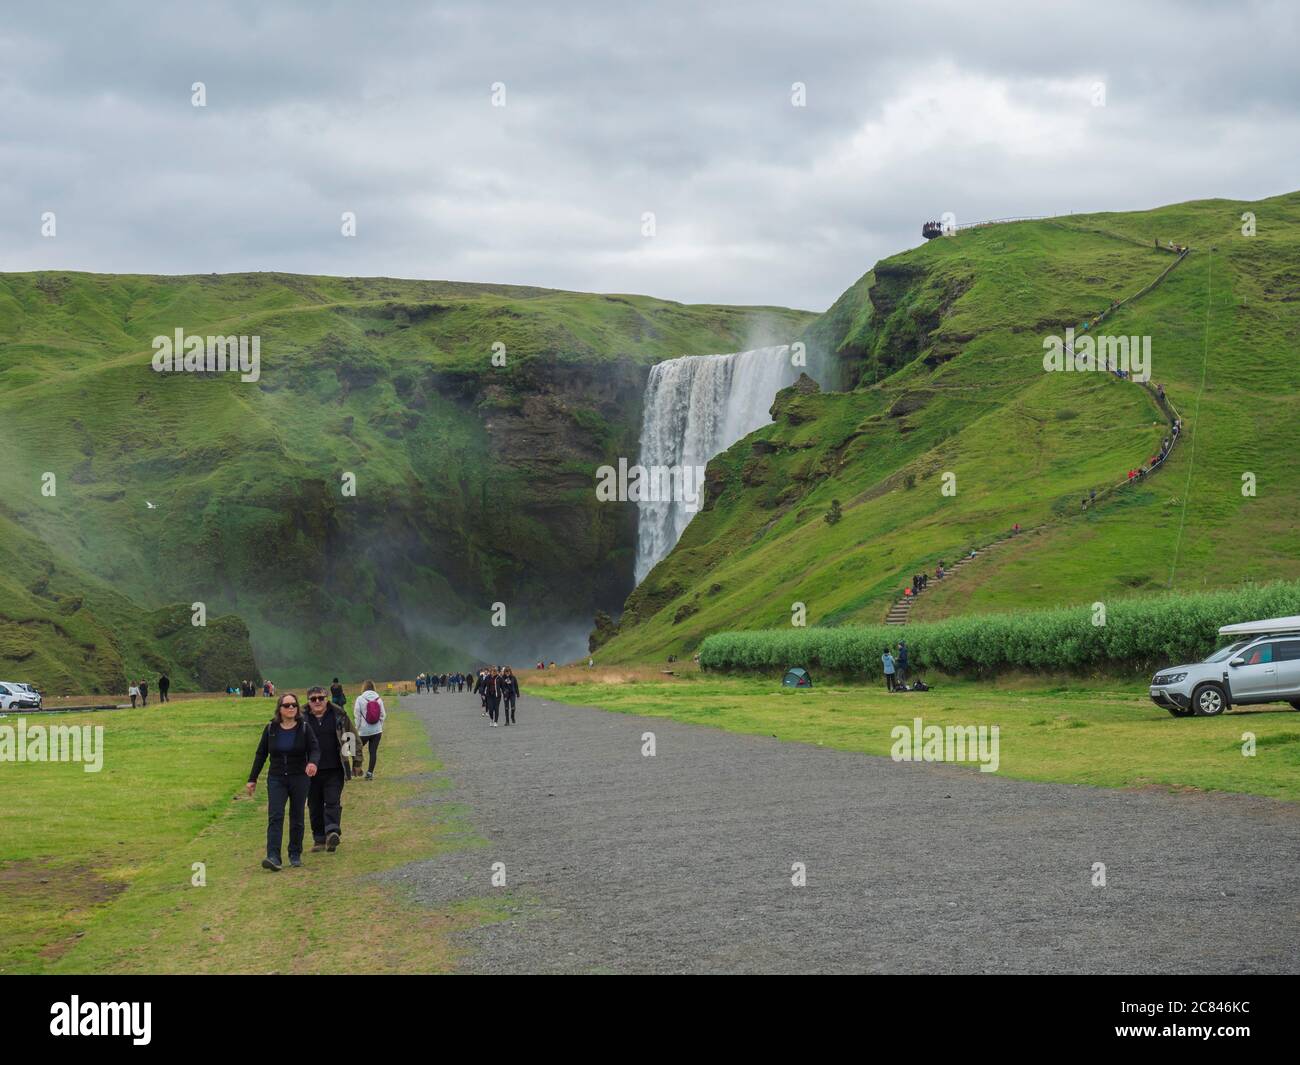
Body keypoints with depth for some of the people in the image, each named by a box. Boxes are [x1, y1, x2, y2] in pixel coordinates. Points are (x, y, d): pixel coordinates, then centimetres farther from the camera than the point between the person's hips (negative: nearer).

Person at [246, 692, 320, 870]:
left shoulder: (304, 728, -1)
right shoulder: (271, 728, 3)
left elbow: (315, 749, -10)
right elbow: (261, 754, 9)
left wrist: (312, 762, -33)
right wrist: (252, 779, 9)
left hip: (299, 778, 0)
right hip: (276, 779, 0)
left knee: (297, 818, 7)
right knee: (275, 817, -12)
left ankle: (295, 855, 21)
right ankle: (273, 857, -21)